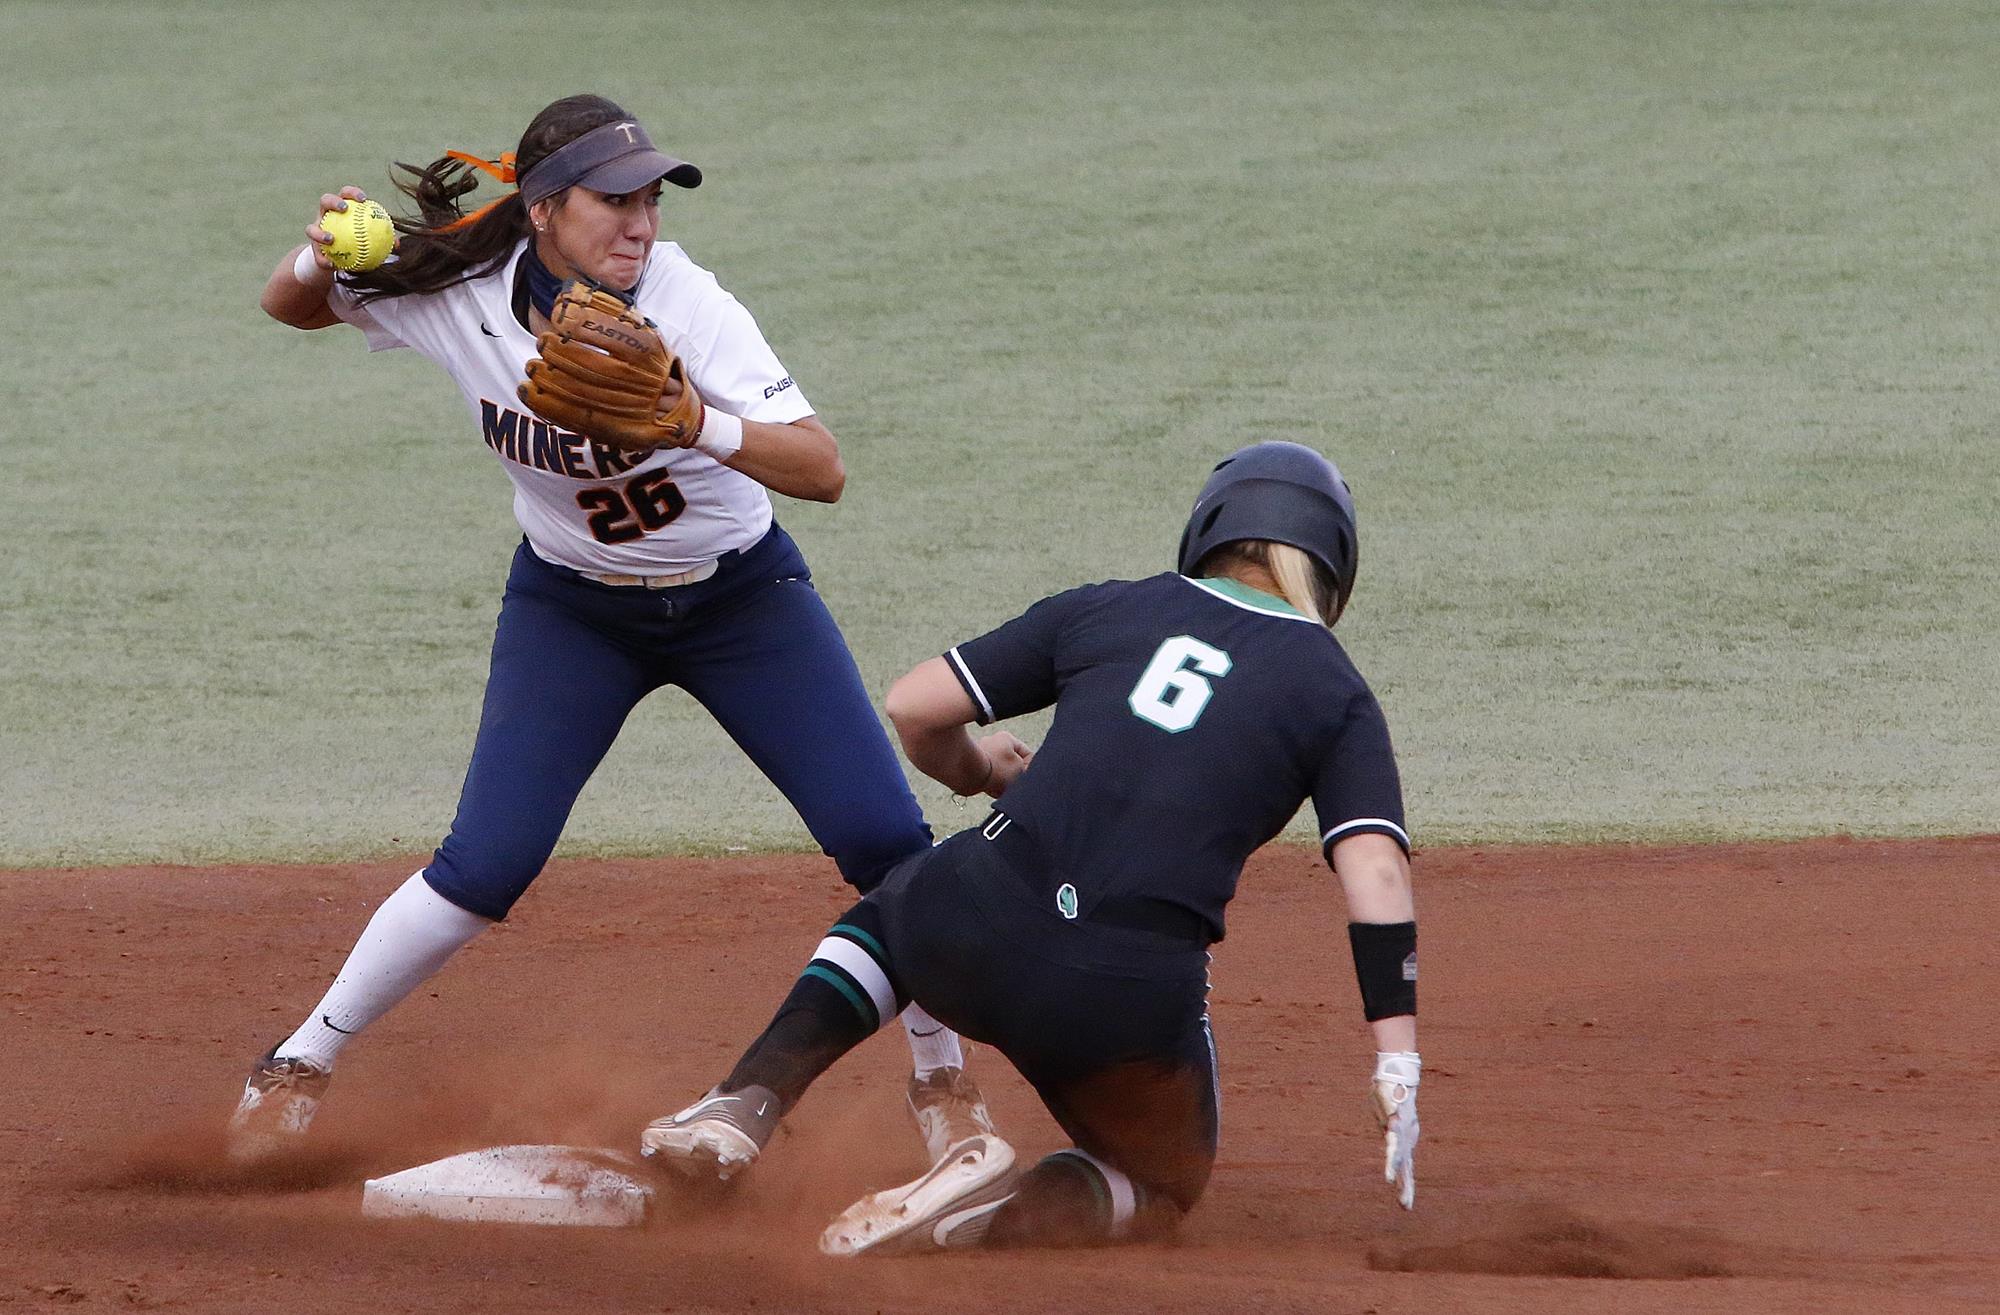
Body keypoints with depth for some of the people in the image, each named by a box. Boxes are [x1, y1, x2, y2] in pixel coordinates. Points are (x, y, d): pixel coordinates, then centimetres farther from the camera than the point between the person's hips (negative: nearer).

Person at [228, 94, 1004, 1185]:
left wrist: (697, 423, -52)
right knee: (487, 863, -12)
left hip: (742, 600, -1)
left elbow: (824, 470, -35)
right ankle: (300, 1064, 6)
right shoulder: (457, 293, -19)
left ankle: (941, 1080, 12)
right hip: (572, 609, 1)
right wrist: (323, 257, -25)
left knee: (885, 839, -10)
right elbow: (290, 307, -2)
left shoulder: (682, 304, -27)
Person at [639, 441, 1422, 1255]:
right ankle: (991, 1214, -7)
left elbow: (915, 706, 12)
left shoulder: (1108, 608, 14)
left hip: (973, 930, 2)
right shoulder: (1337, 695, 10)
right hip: (1132, 996, -2)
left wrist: (976, 772, 34)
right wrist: (1398, 1064, -6)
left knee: (893, 912, 39)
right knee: (1162, 1189, 27)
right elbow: (1376, 875, -3)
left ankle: (745, 1105, 14)